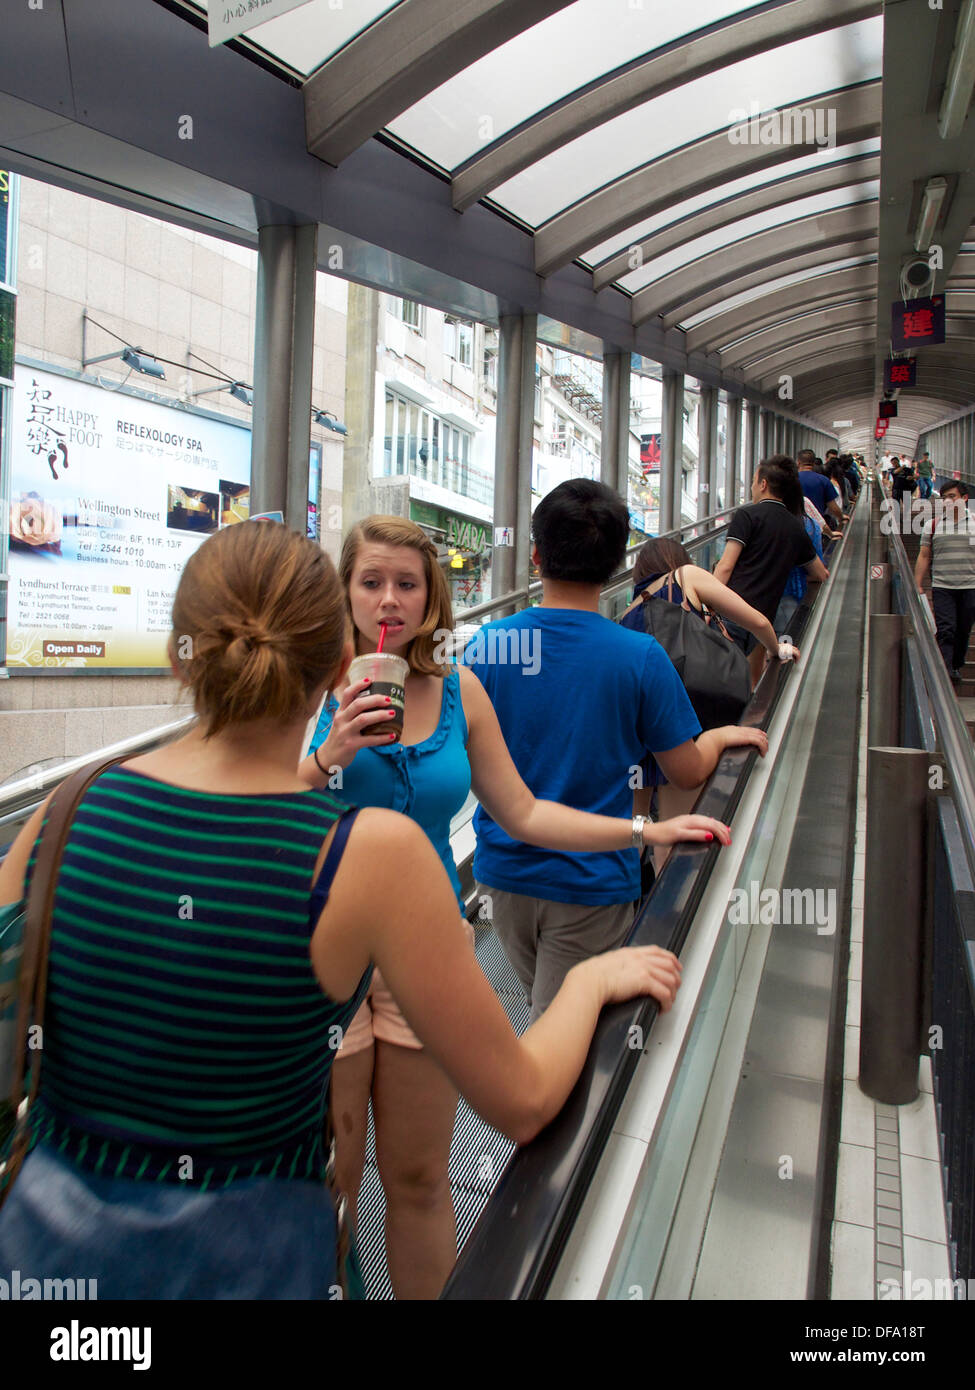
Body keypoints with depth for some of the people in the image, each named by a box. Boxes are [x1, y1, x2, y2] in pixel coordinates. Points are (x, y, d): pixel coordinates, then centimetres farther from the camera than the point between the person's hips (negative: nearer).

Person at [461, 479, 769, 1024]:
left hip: (504, 869, 3)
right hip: (591, 885, -3)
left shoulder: (489, 644, -9)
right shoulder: (641, 657, -16)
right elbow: (687, 772, -6)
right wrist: (724, 735, 14)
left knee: (545, 1010, 27)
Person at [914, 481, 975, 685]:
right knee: (946, 630, -10)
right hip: (941, 587, -1)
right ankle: (945, 670, -13)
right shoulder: (932, 525, 7)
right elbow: (924, 557, 7)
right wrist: (918, 587, 2)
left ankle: (956, 666, 25)